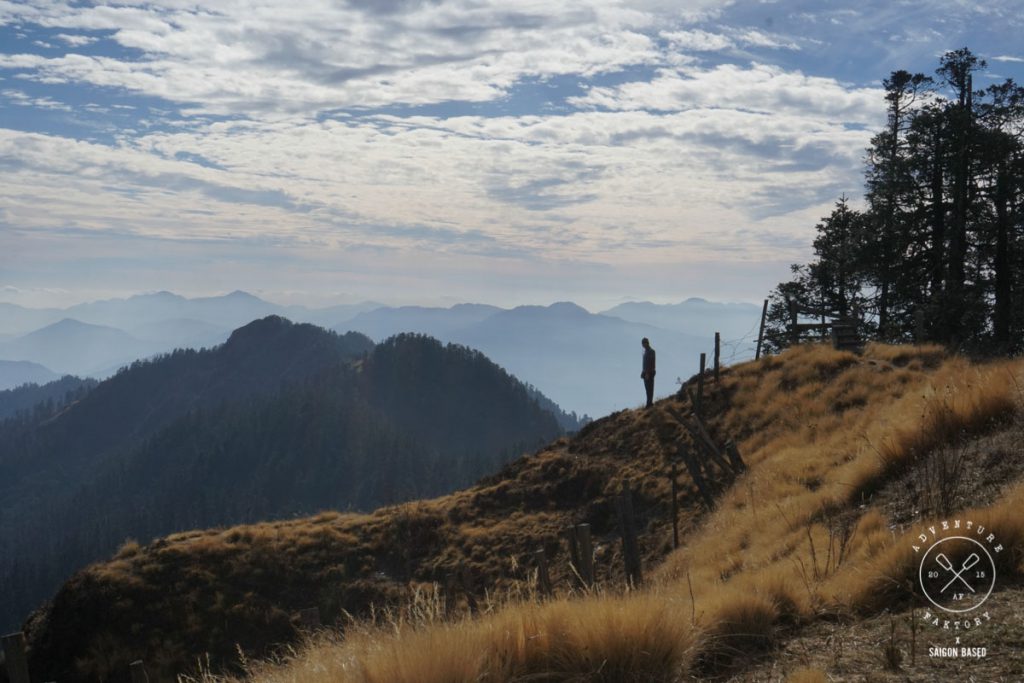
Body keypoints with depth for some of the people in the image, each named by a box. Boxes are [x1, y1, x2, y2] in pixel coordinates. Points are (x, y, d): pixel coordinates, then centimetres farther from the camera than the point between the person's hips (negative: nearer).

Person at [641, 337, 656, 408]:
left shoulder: (651, 351, -12)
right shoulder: (646, 351, 17)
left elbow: (650, 363, -19)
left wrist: (647, 373, -23)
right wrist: (643, 373, 19)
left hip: (649, 373, -9)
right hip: (646, 373, 9)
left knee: (649, 388, -10)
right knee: (648, 388, 10)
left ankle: (649, 403, -11)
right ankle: (650, 403, 13)